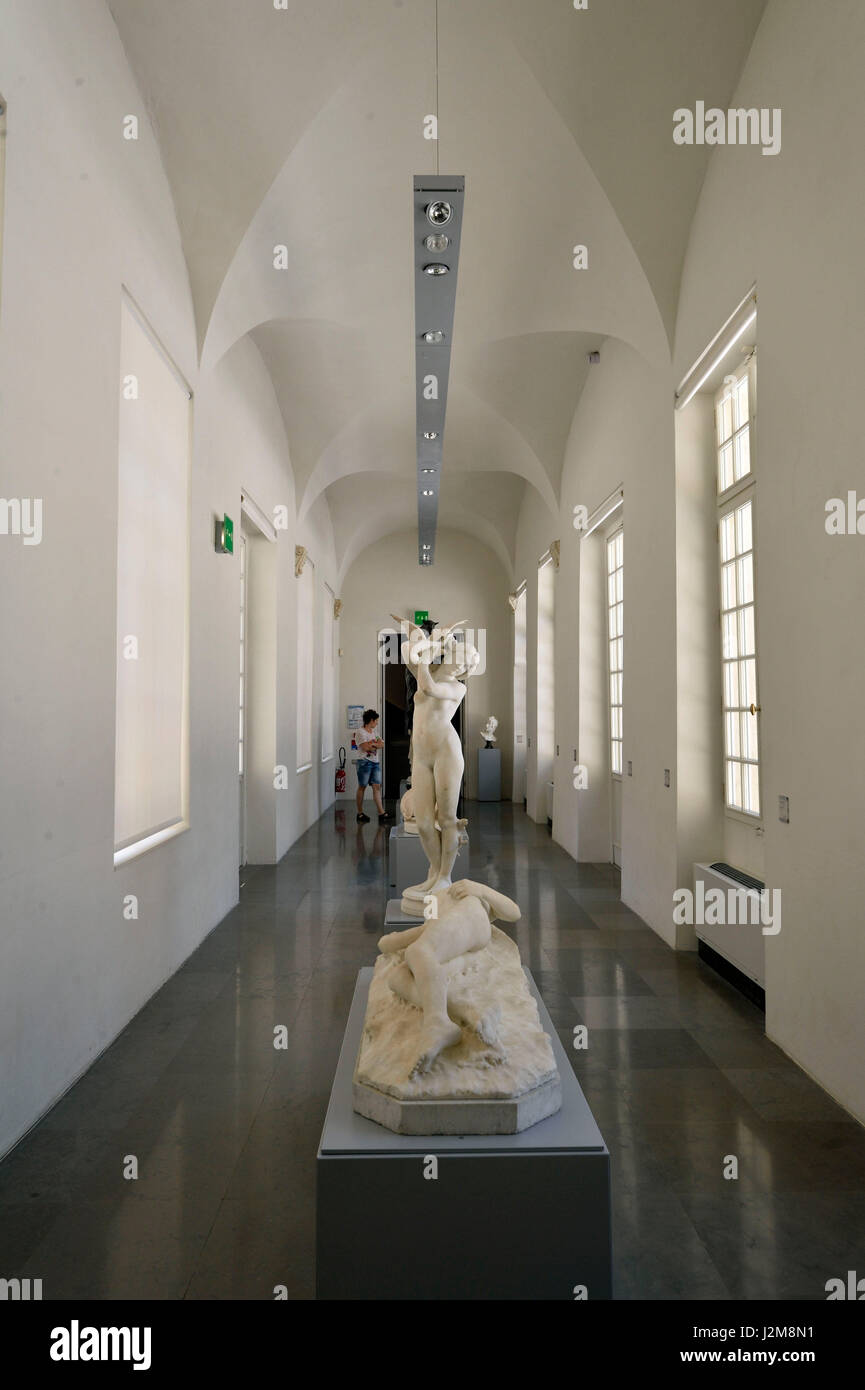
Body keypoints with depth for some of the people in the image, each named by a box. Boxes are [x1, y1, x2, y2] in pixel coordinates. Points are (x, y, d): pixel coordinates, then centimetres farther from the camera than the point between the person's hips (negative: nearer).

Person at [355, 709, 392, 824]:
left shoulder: (374, 732, 18)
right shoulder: (361, 733, -7)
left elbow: (382, 744, 8)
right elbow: (366, 747, -18)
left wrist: (372, 745, -10)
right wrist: (377, 744, -2)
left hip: (376, 762, 7)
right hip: (365, 762, -7)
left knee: (377, 786, -1)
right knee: (362, 787, 1)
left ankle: (381, 813, -6)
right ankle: (360, 813, 8)